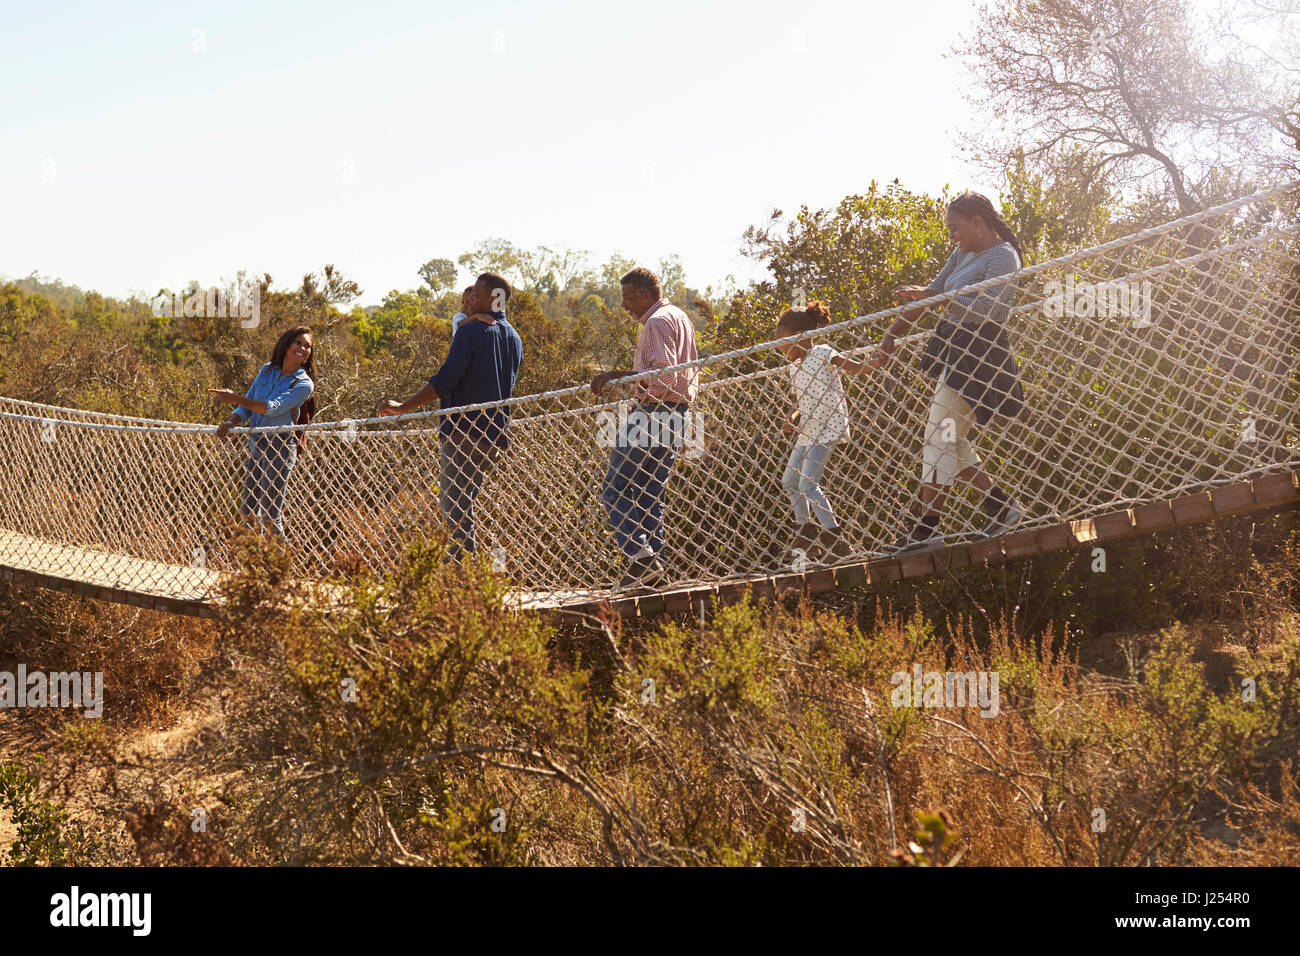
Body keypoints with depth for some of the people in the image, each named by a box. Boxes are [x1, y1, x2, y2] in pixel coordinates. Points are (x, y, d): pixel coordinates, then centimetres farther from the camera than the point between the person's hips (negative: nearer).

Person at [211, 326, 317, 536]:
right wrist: (230, 423, -7)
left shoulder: (304, 384, -9)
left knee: (270, 516, -8)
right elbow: (247, 406, 12)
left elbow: (272, 408, -21)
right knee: (247, 511, 12)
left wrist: (235, 398, -26)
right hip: (257, 445, 6)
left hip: (280, 447, -6)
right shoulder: (268, 370, 9)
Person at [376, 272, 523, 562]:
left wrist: (403, 407, -14)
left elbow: (445, 380, -18)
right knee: (464, 501, 18)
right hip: (496, 435, 8)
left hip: (464, 430, -8)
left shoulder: (470, 331, -10)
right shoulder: (514, 338, 14)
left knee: (453, 503, -5)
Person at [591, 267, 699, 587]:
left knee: (615, 490, -8)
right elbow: (690, 370, 30)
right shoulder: (680, 318, 20)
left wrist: (617, 374, -26)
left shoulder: (658, 322, -12)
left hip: (652, 414, -10)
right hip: (677, 414, 10)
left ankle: (639, 556, -19)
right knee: (652, 494, 13)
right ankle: (652, 562, 11)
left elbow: (663, 372, -24)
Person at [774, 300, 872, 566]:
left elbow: (856, 367, -17)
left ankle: (838, 543, -11)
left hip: (827, 427, -9)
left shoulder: (821, 353, -9)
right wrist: (794, 418, 0)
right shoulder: (794, 367, 14)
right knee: (789, 481, 18)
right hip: (807, 431, 9)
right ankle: (804, 529, 37)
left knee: (809, 484, -16)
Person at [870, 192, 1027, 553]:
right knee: (949, 438, 9)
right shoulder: (962, 254, 16)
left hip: (977, 354, -10)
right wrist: (891, 336, 9)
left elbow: (988, 310, -24)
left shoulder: (1002, 256, -11)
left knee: (941, 435, -10)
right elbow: (929, 295, 16)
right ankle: (1001, 504, 17)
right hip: (954, 349, 10)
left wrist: (932, 296, -27)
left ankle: (927, 528, -6)